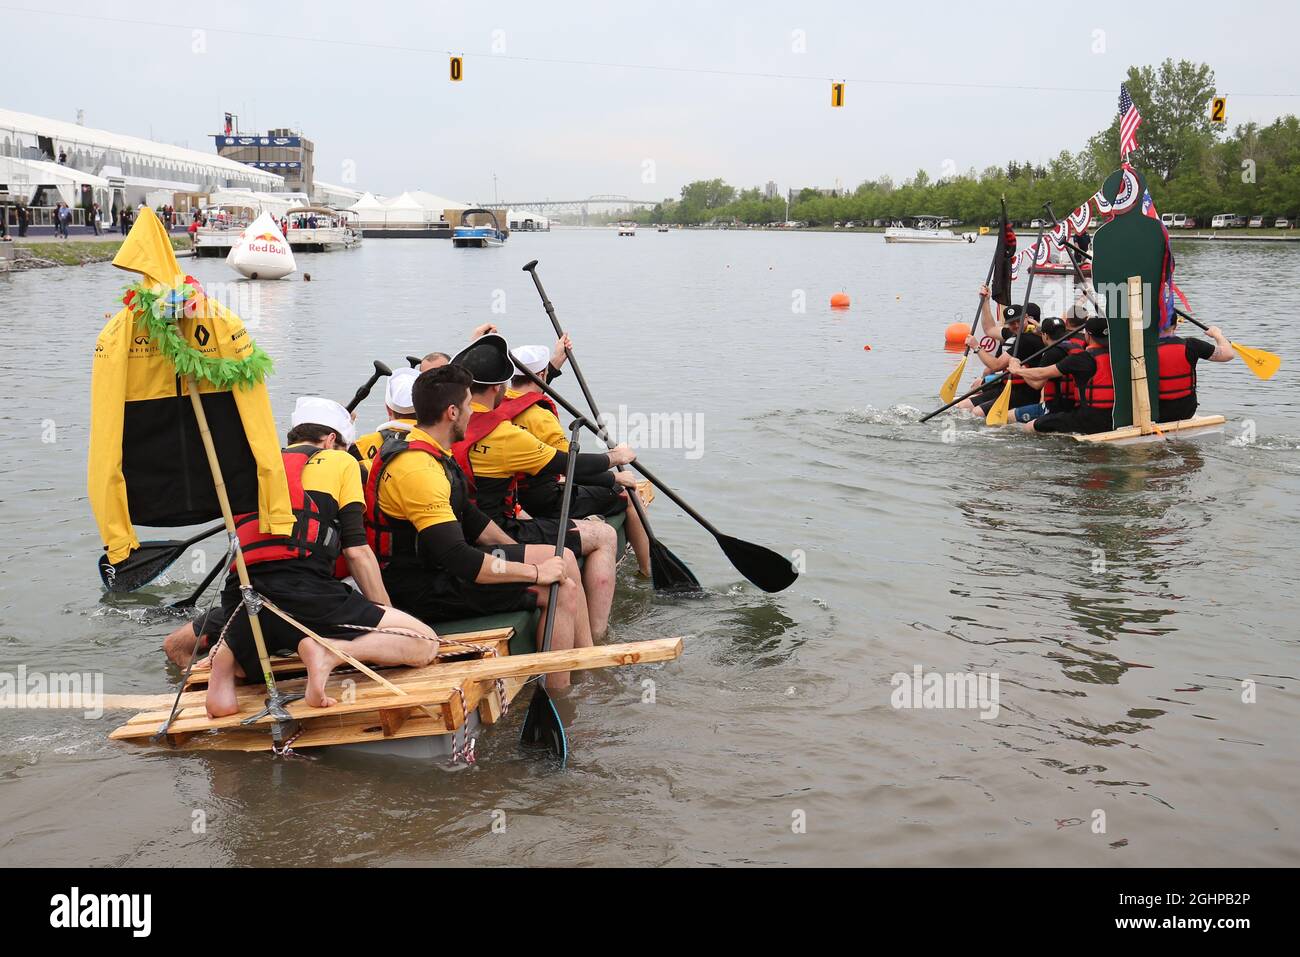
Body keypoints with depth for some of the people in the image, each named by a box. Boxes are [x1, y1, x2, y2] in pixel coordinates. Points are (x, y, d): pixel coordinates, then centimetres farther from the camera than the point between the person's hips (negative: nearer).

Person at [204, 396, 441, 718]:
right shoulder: (340, 462, 15)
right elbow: (357, 551, 7)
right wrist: (386, 613, 15)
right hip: (305, 595, -5)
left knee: (244, 656, 38)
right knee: (425, 643, 1)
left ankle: (228, 656, 1)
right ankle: (329, 652, -21)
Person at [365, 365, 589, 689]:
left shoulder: (429, 451, 9)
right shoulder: (417, 470, -25)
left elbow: (468, 517, 22)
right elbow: (459, 562, -29)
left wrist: (519, 552, 17)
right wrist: (535, 572, -21)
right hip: (423, 593, -11)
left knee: (563, 559, 7)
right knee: (561, 591, -15)